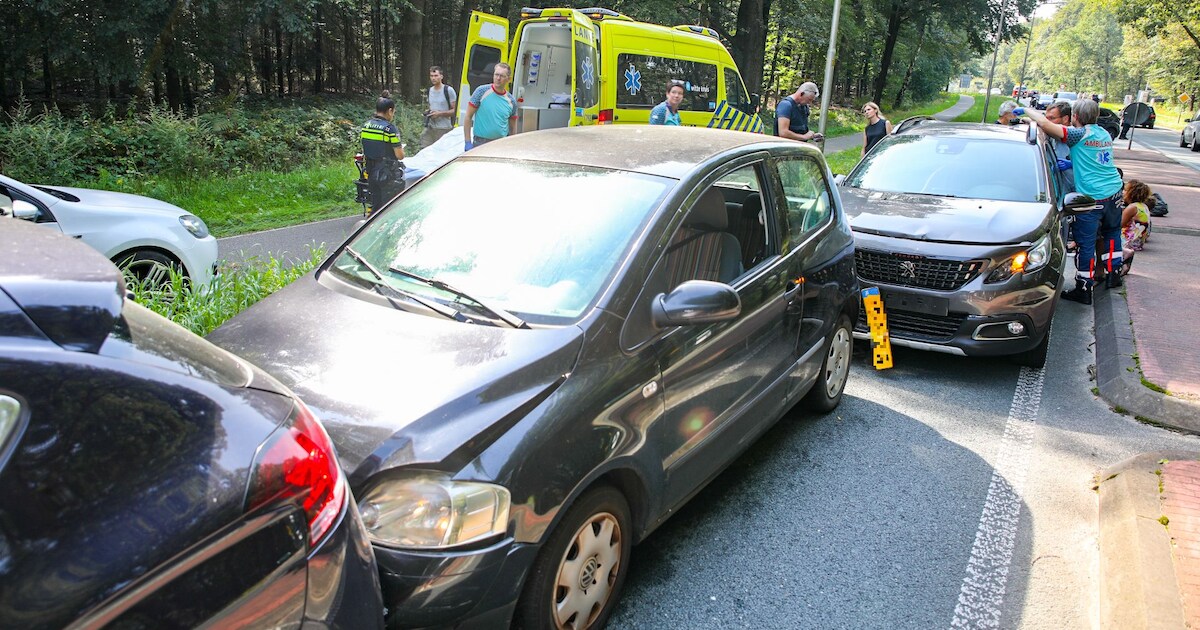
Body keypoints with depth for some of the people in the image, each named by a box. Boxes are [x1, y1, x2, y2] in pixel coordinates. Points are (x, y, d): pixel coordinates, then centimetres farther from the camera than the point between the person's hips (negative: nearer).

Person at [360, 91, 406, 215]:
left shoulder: (365, 125, 4)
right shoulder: (390, 128, -16)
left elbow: (364, 151, 11)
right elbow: (400, 156, -14)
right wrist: (400, 148, 7)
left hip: (371, 173, 6)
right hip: (388, 175, -6)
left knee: (376, 206, 18)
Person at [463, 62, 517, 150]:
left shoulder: (511, 101, 7)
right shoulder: (482, 91, -3)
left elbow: (513, 129, 15)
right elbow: (468, 117, -2)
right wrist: (467, 142, -8)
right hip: (480, 142, -3)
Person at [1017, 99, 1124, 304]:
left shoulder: (1080, 134, -10)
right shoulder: (1104, 134, 12)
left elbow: (1044, 124, -21)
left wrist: (1025, 110, -8)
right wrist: (1071, 164, 25)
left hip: (1091, 198, -8)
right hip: (1114, 193, 8)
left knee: (1085, 244, -2)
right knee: (1112, 233, 27)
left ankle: (1083, 290, 2)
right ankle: (1114, 274, 35)